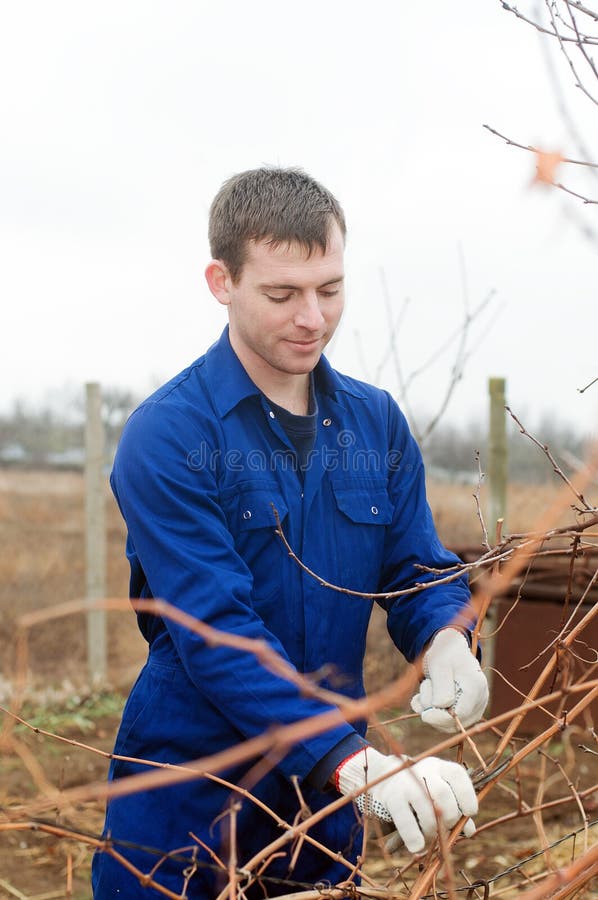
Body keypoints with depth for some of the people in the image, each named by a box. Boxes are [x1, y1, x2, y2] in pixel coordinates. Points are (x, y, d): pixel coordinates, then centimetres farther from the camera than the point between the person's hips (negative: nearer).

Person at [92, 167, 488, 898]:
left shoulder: (377, 421, 2)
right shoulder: (166, 437, -16)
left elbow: (418, 569, 4)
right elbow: (216, 631, -23)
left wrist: (445, 644, -20)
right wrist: (353, 761, -33)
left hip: (329, 800, 5)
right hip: (189, 809, -4)